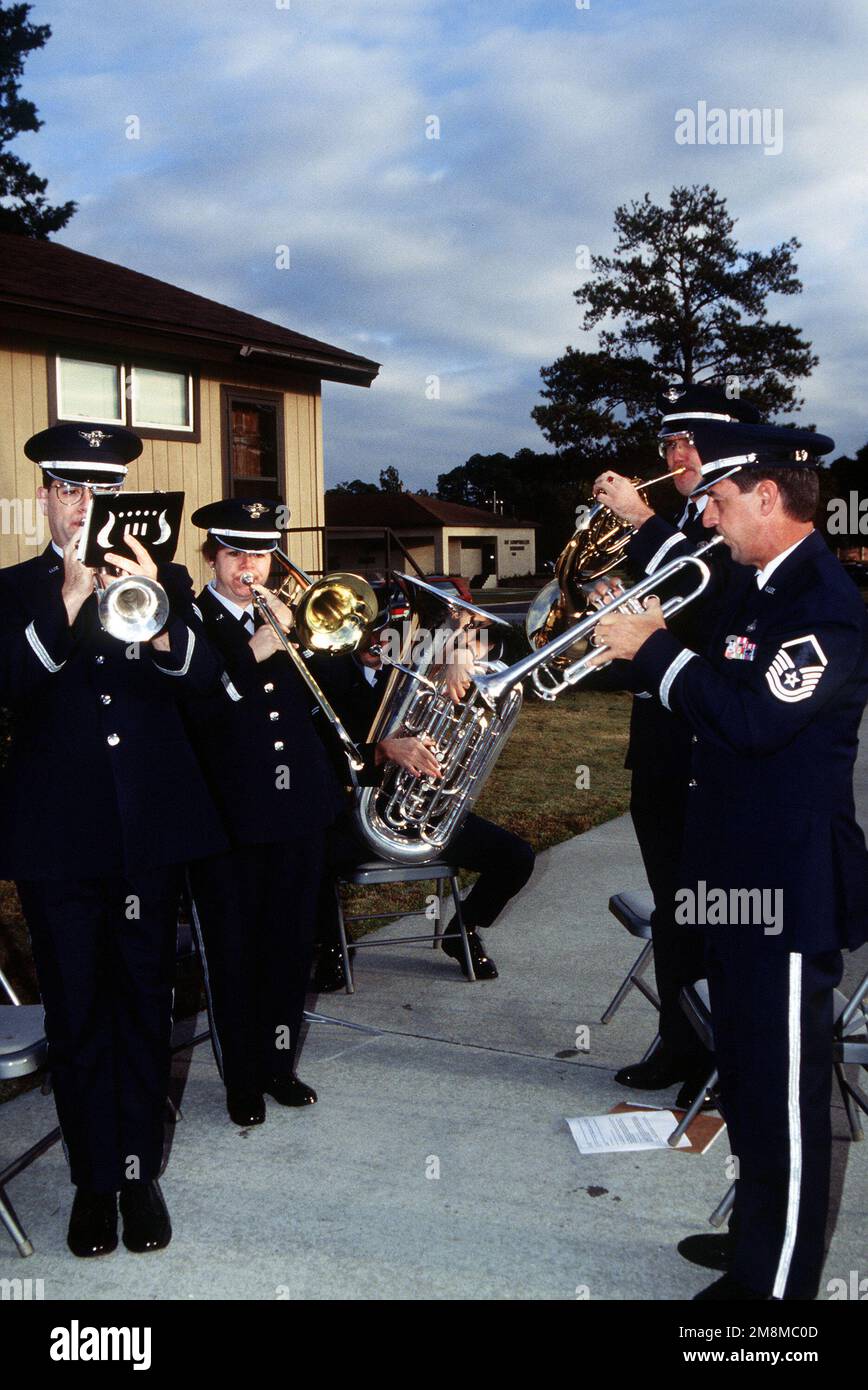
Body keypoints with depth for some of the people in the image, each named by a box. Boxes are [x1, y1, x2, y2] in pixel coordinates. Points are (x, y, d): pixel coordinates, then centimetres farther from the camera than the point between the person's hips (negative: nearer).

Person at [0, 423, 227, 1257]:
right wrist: (67, 600, -29)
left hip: (151, 828, 1)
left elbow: (204, 674, -9)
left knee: (144, 1007, 10)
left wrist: (155, 613, -29)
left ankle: (141, 1172, 23)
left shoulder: (162, 579, 7)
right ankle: (94, 1180, 22)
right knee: (75, 1016, 8)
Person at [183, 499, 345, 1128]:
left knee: (291, 947, 13)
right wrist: (254, 653, -25)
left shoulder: (291, 615, 10)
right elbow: (192, 714, -19)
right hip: (226, 812, -4)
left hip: (298, 808, 5)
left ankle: (280, 1064, 30)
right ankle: (242, 1080, 21)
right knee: (233, 954, 6)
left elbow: (323, 695, 8)